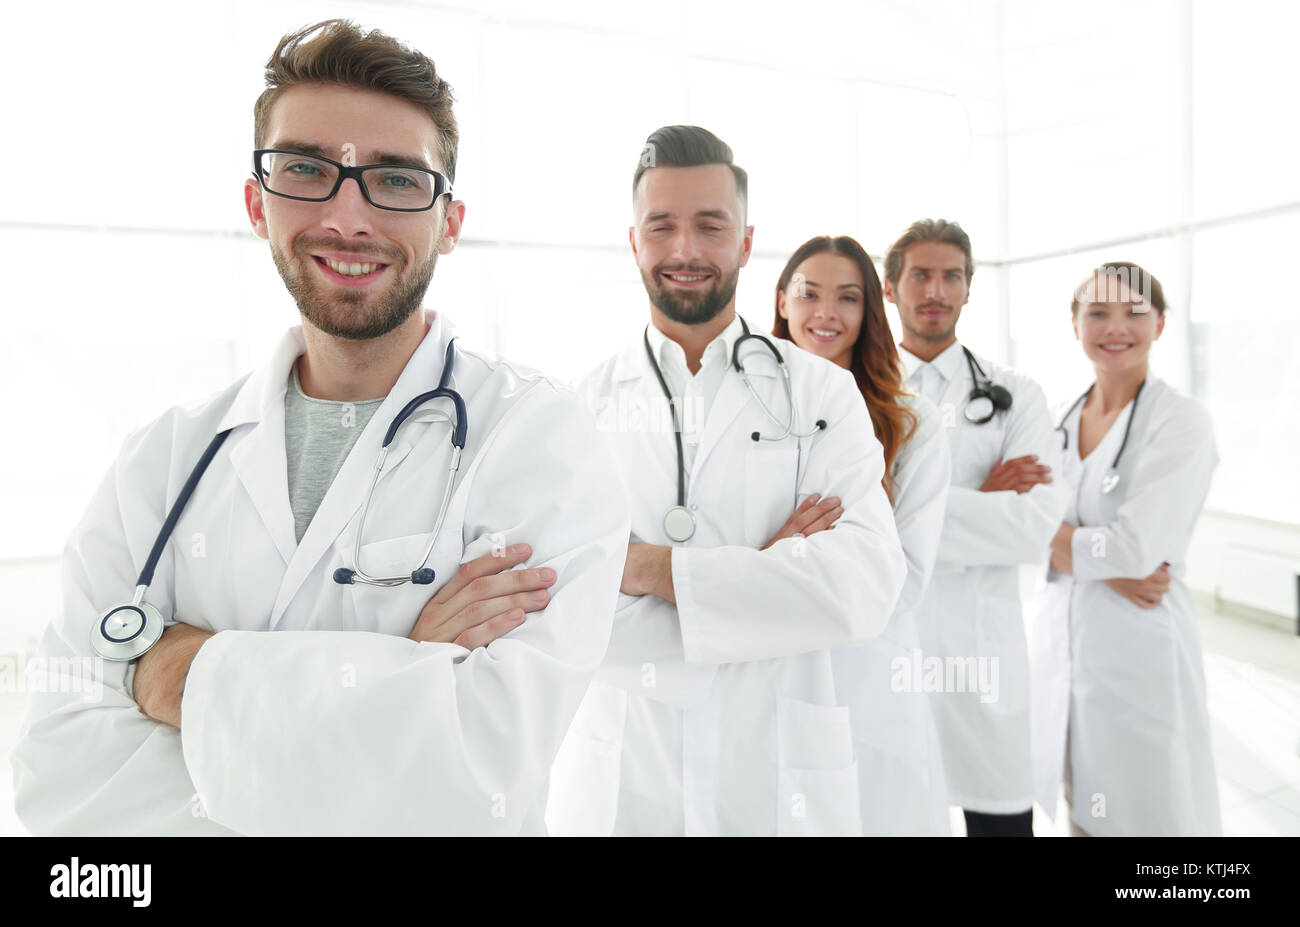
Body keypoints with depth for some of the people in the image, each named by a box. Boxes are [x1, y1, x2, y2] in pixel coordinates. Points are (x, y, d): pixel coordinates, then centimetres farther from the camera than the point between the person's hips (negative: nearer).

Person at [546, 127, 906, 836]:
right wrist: (763, 571, -18)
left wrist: (655, 568, -18)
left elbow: (867, 583, -13)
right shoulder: (582, 405, -1)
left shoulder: (822, 393, 0)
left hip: (781, 784, 0)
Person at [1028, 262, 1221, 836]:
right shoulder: (1062, 420, 6)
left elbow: (1137, 548, -20)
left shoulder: (1182, 422, -10)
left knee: (1145, 812, 8)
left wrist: (1057, 538, -7)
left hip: (1140, 647, -5)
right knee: (1081, 812, 17)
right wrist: (1110, 566, -16)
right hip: (1059, 639, 5)